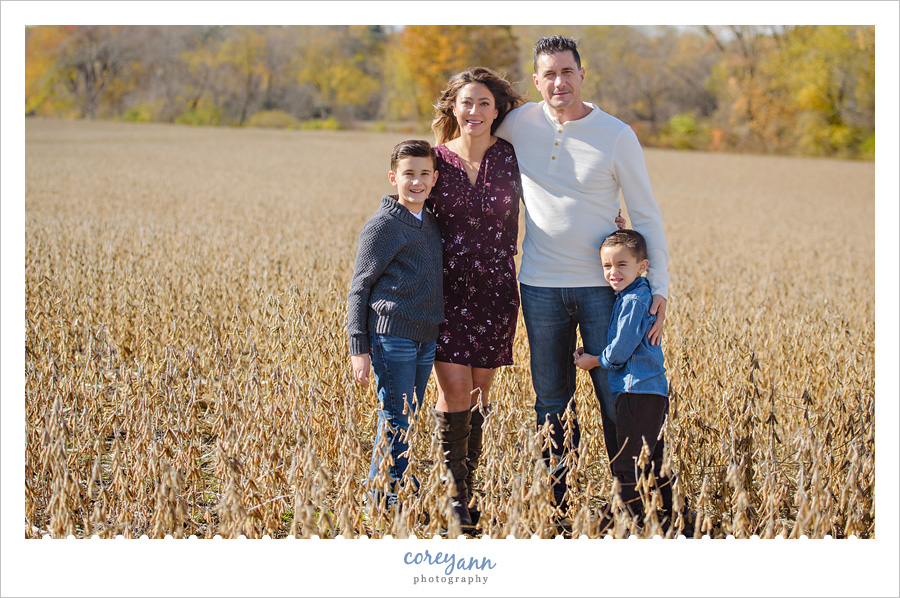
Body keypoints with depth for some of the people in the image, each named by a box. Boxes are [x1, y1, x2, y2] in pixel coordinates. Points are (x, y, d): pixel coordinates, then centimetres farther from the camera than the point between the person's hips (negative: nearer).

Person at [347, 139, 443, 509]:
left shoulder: (432, 223, 13)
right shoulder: (382, 225, -8)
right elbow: (359, 289, -6)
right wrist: (358, 348, -11)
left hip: (427, 338, 7)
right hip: (391, 336, -7)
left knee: (408, 418, 13)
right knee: (395, 419, -3)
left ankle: (399, 485, 23)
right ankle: (383, 493, 8)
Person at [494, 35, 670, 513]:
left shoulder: (616, 135, -7)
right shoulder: (519, 123, -1)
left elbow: (646, 215, -3)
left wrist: (659, 286, -8)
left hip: (602, 286, -2)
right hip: (540, 286, 2)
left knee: (616, 400, 0)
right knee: (552, 403, 10)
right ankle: (560, 504, 20)